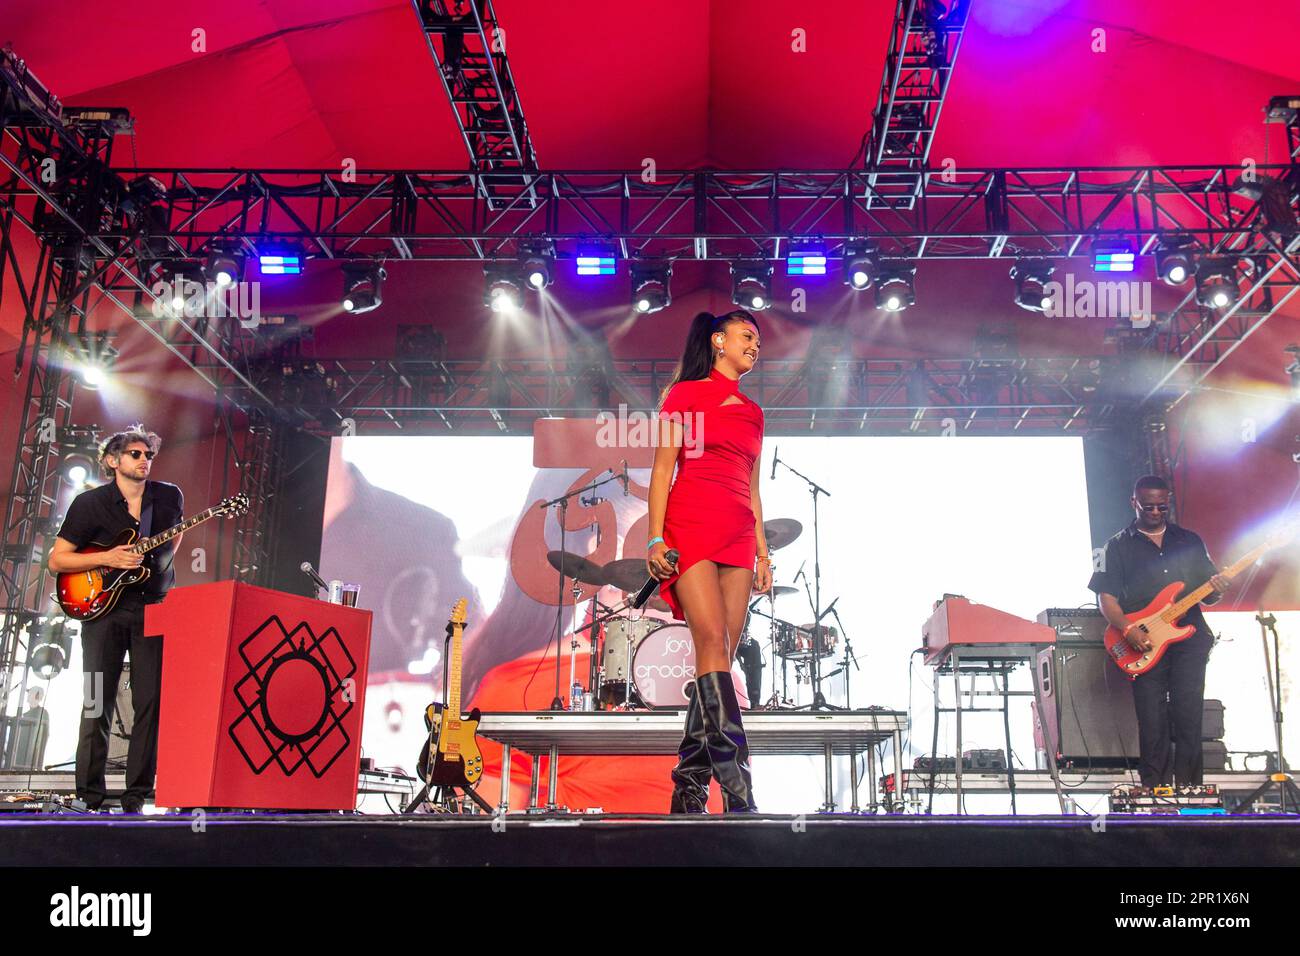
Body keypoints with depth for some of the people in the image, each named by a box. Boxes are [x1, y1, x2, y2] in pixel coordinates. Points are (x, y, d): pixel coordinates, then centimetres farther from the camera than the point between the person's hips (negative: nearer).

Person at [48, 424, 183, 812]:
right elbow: (56, 560, -1)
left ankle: (138, 793, 5)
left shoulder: (169, 497, 5)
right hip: (103, 608, -2)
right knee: (97, 703, -1)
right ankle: (90, 794, 8)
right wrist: (106, 559, -14)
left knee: (151, 702, -3)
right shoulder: (89, 503, -2)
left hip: (153, 608, 2)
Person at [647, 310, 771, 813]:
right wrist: (656, 539, -9)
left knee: (721, 657, -2)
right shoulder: (685, 393, 6)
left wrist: (762, 550, 15)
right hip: (690, 527, -6)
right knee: (713, 645, -17)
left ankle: (690, 786, 3)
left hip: (738, 535, 6)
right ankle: (737, 789, -22)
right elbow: (662, 471, 0)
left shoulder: (751, 412, 23)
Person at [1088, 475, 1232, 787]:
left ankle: (1187, 790, 5)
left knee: (1189, 718, -2)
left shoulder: (1190, 541, 16)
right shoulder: (1119, 545, 8)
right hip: (1144, 646, -2)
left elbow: (1206, 595, 16)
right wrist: (1128, 630, -15)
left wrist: (1216, 591, -8)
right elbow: (1107, 596, 0)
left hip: (1190, 641, 2)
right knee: (1152, 723, -2)